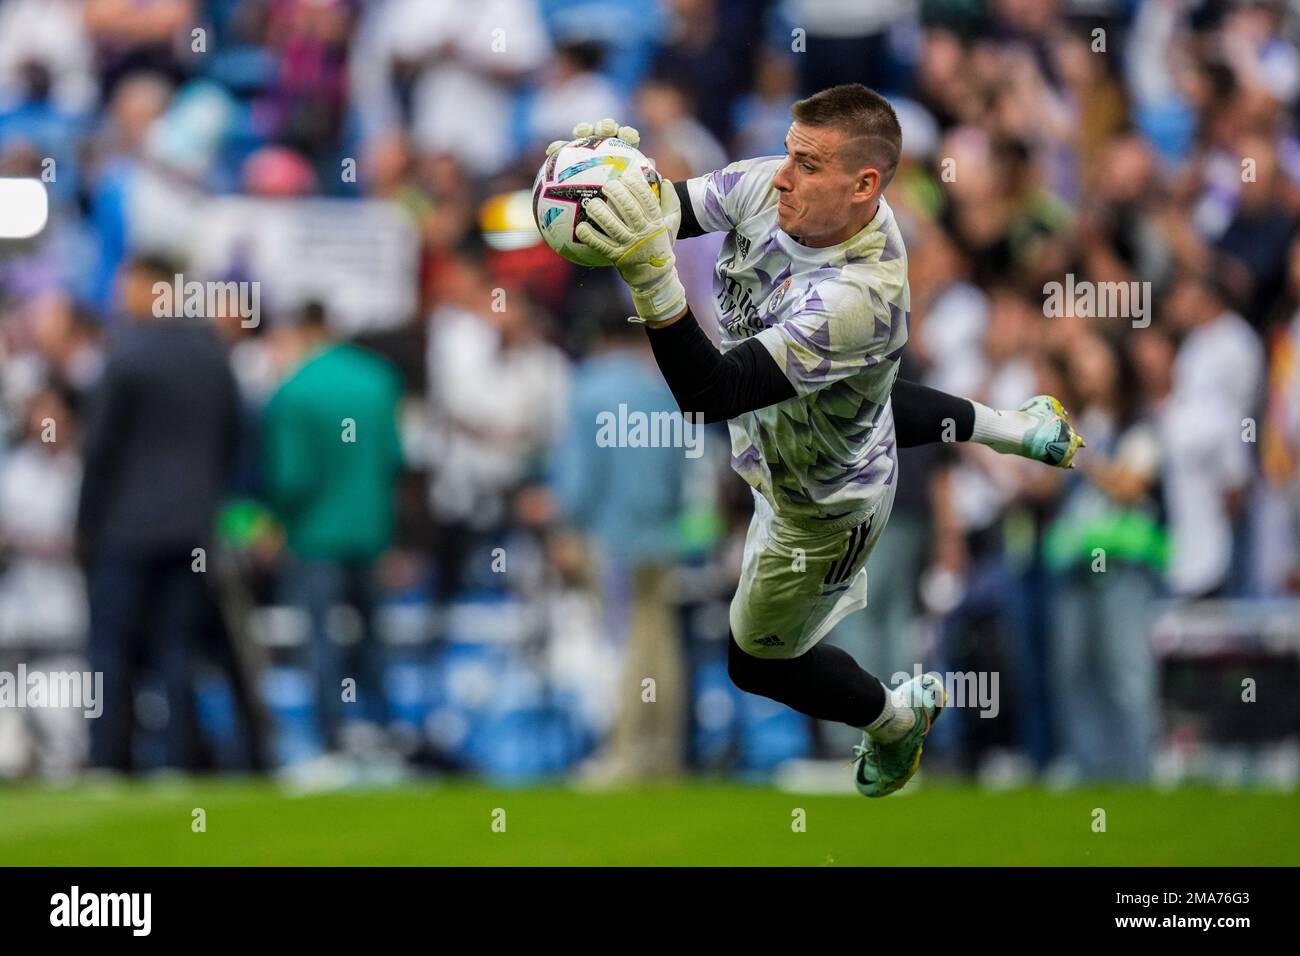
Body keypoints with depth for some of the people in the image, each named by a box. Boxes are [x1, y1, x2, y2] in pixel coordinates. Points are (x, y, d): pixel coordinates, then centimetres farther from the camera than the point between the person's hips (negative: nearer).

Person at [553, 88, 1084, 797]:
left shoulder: (858, 299, -49)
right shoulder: (770, 189, -28)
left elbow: (708, 394, -52)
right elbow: (668, 209, -18)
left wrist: (652, 273, -66)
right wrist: (615, 172, -42)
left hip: (820, 510, -7)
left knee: (756, 662, 18)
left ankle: (898, 717, 45)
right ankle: (1019, 428, 65)